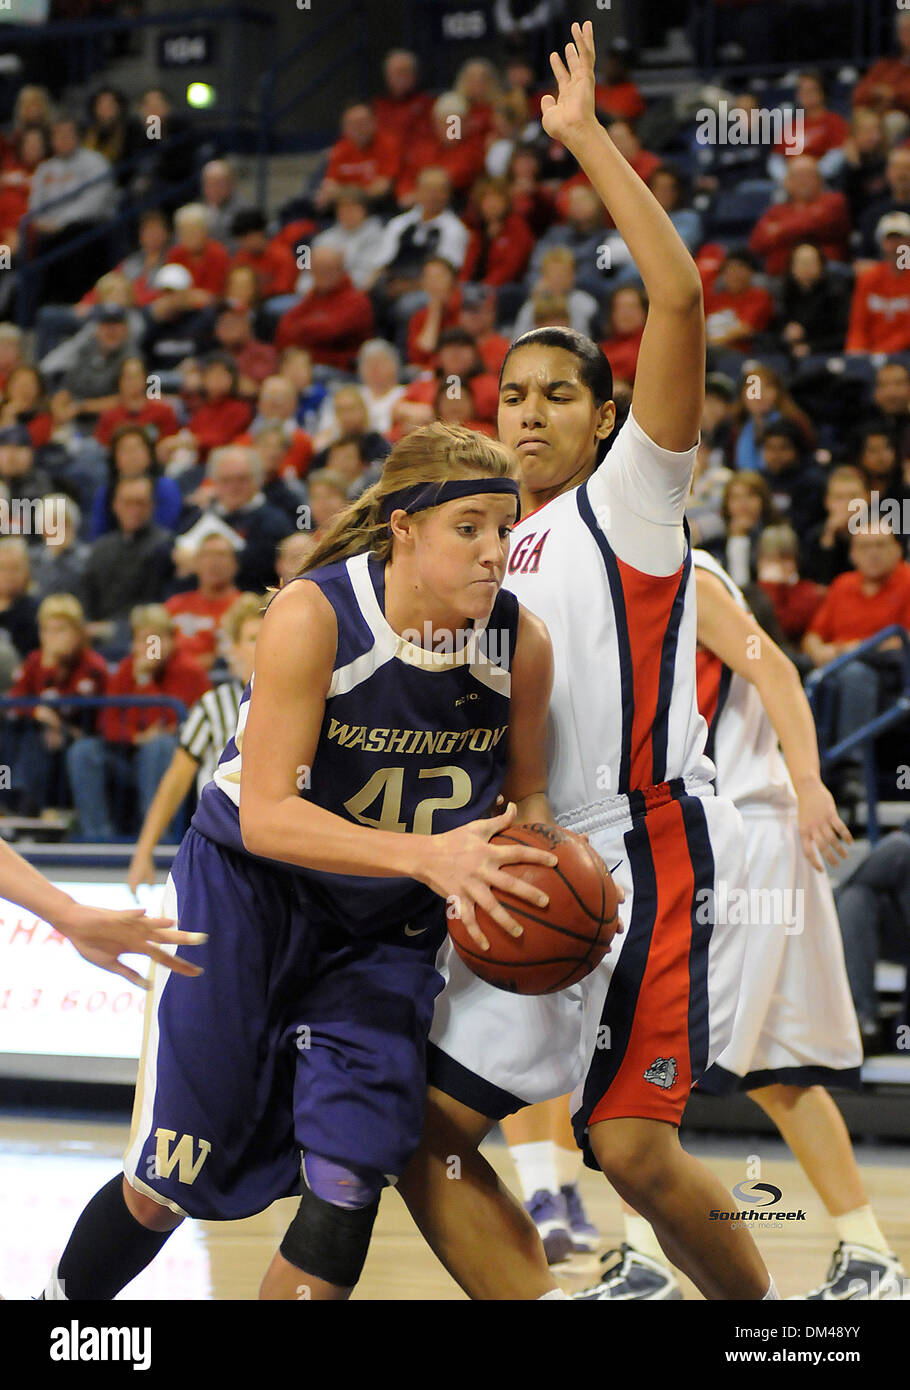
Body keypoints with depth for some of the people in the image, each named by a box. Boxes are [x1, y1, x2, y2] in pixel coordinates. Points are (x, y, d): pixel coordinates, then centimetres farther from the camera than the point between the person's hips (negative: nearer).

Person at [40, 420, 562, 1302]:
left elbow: (522, 795, 5)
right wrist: (424, 853, -42)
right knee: (165, 1187, 4)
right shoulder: (314, 615, -25)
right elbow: (265, 815, -29)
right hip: (246, 897, -3)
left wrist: (546, 869, -18)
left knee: (346, 1188, -11)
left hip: (385, 932, 3)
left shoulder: (521, 643, -12)